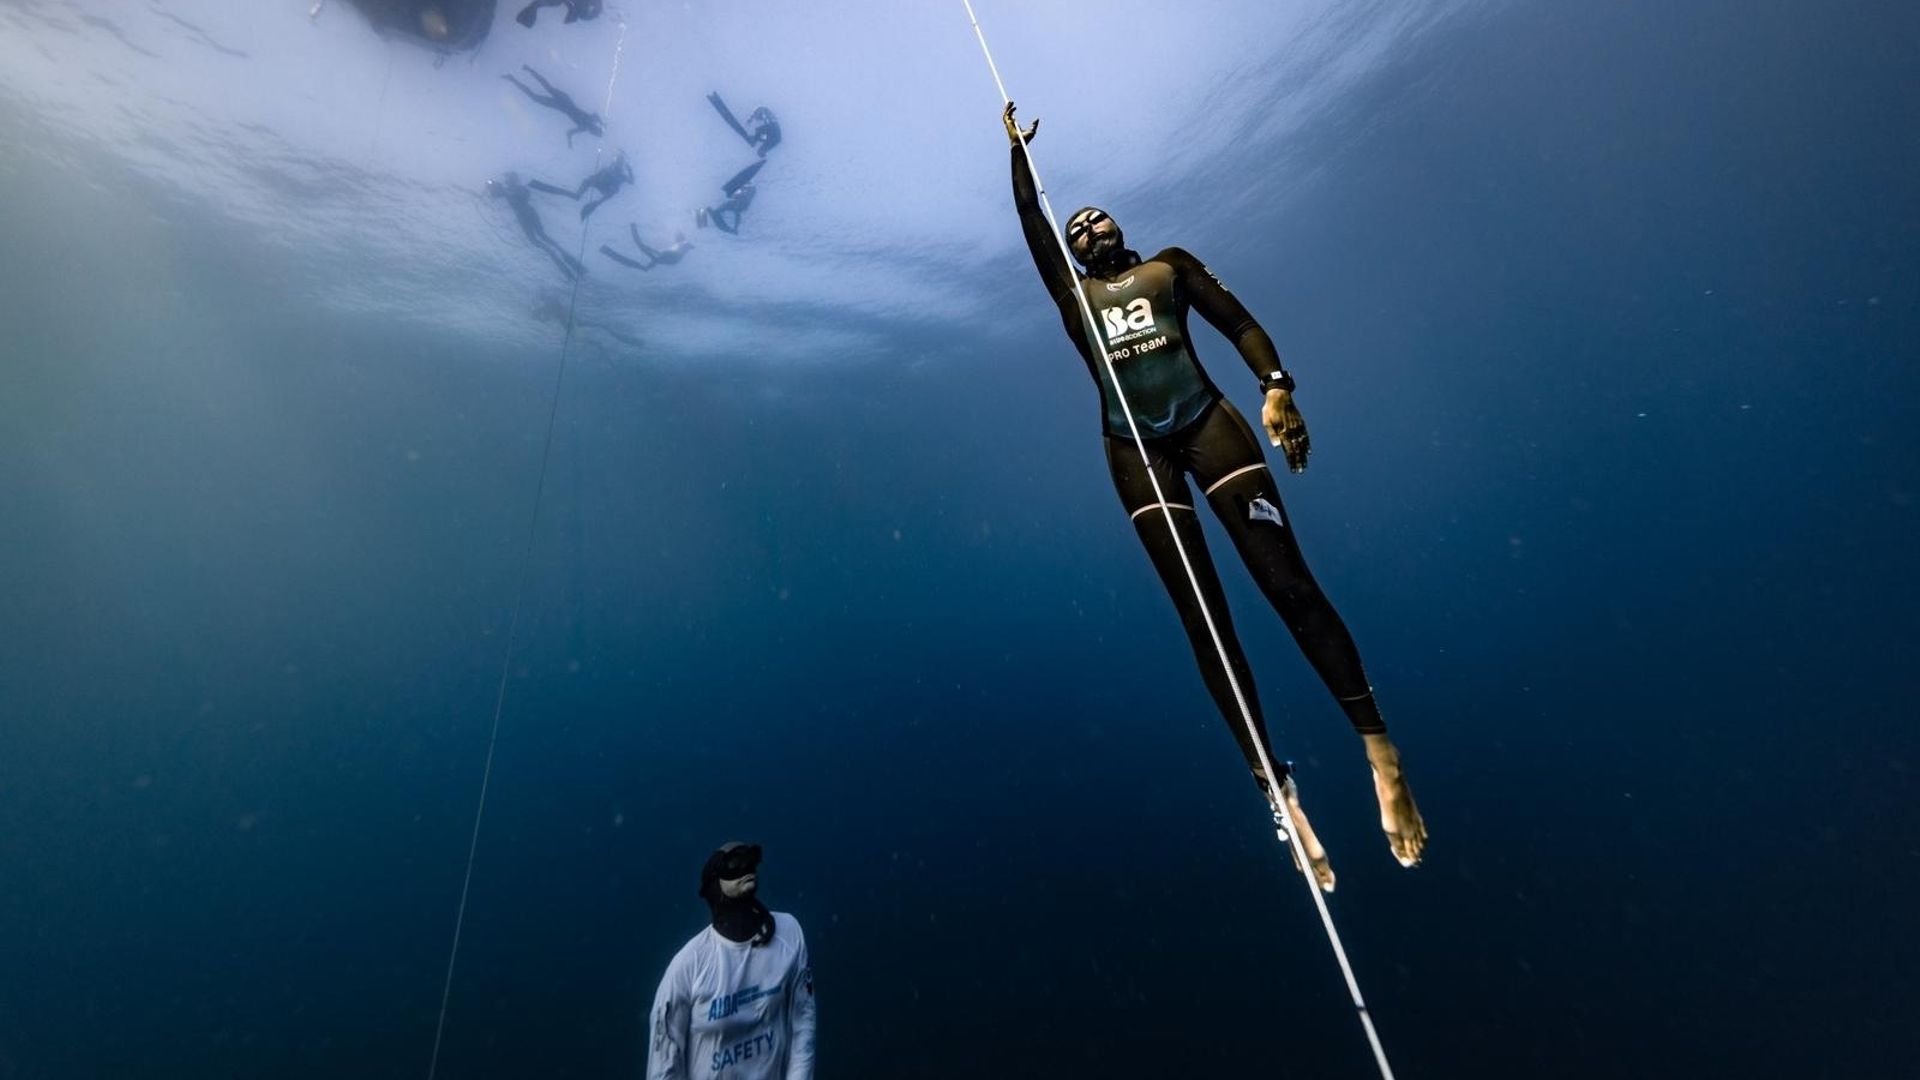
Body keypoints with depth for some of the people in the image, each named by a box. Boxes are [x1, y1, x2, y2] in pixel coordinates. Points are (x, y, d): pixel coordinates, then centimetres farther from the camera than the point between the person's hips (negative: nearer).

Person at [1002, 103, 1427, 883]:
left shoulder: (1170, 264, 19)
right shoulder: (1071, 293, 21)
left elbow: (1240, 323, 8)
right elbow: (1031, 222, 22)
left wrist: (1275, 386, -7)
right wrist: (1019, 151, 29)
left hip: (1209, 423, 0)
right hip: (1136, 453, 0)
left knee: (1287, 580, -12)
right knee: (1202, 616, -5)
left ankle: (1378, 749, -2)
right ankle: (1274, 786, -1)